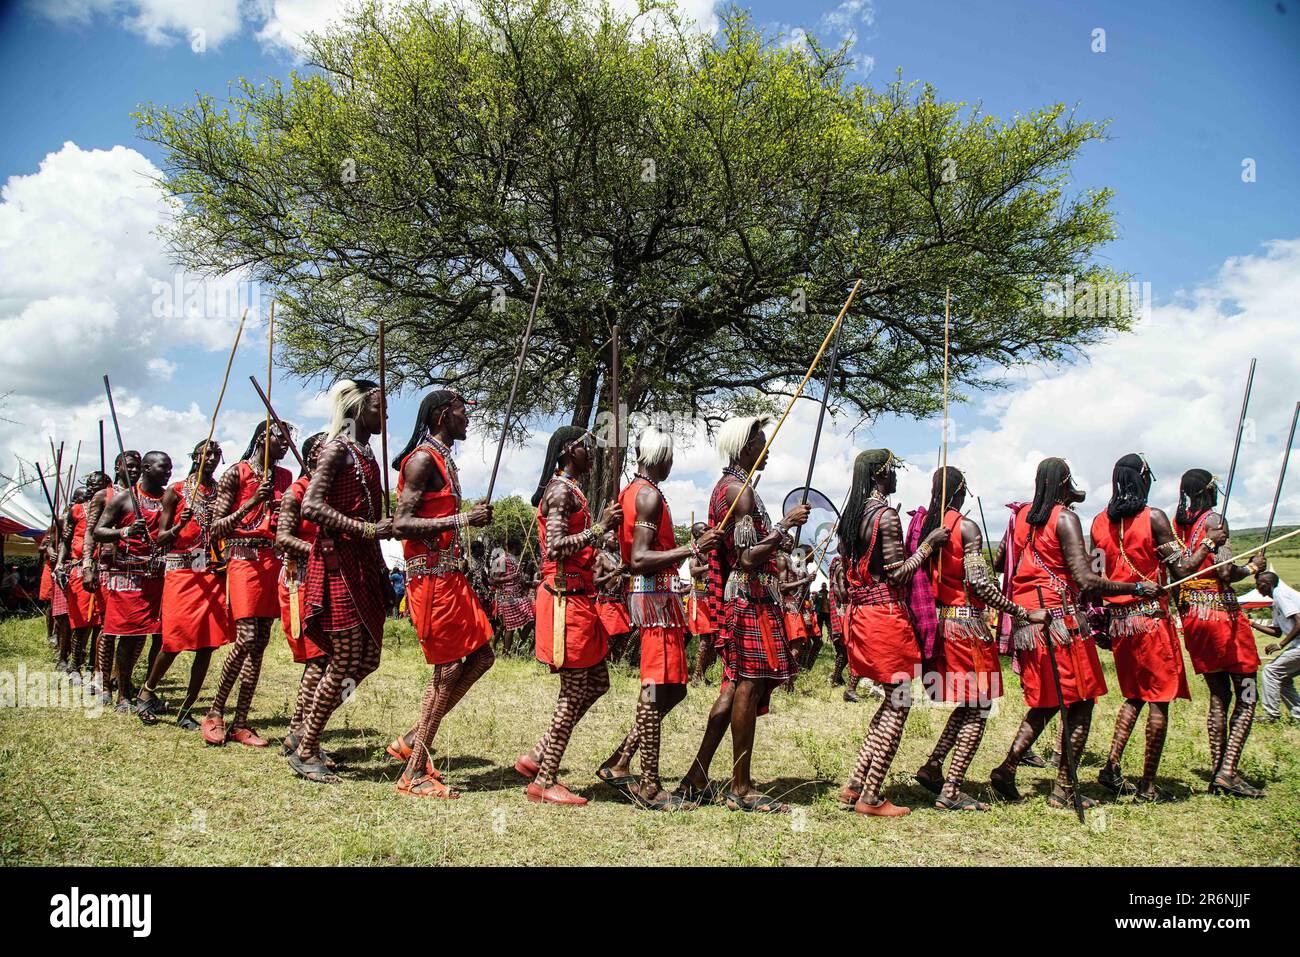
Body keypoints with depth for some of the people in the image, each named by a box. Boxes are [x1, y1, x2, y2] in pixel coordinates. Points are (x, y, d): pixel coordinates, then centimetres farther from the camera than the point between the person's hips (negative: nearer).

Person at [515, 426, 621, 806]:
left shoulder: (569, 490, 20)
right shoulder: (561, 490, -12)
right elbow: (556, 546, -23)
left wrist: (599, 567, 16)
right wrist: (600, 528, -22)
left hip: (578, 597, 10)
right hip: (566, 599, -10)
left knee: (596, 683, 13)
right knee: (575, 690, -4)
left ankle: (537, 757, 19)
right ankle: (544, 781, 5)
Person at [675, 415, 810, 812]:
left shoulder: (726, 486, 19)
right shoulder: (741, 490, -14)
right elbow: (749, 557, -21)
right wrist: (785, 524, -14)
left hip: (737, 597, 11)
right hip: (749, 598, -11)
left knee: (736, 686, 11)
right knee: (750, 685, -6)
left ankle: (696, 779, 14)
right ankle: (741, 788, 2)